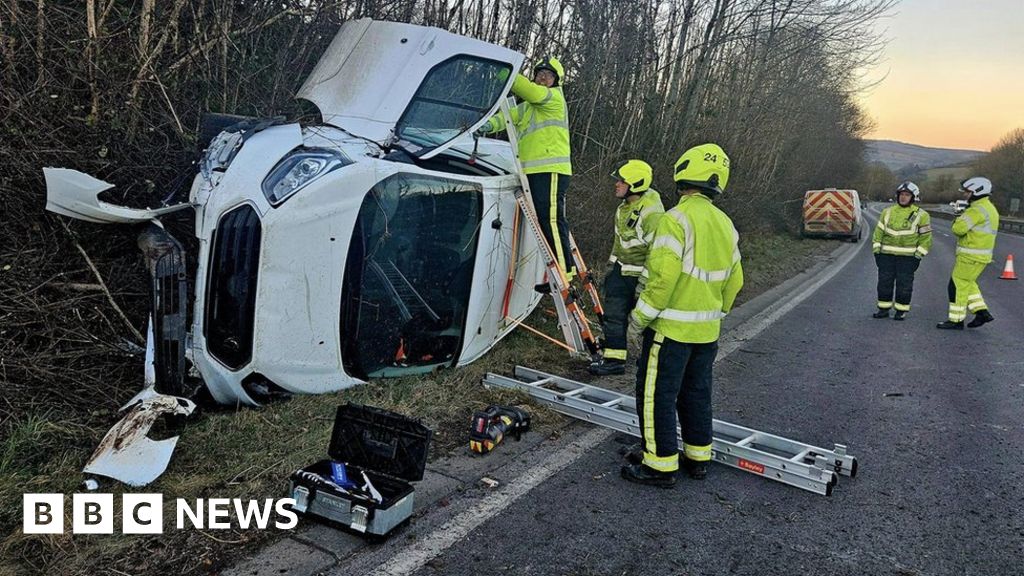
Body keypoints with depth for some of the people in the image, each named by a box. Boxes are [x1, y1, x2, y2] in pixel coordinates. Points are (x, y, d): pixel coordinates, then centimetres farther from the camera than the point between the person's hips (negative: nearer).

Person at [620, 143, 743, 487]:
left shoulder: (677, 219, -18)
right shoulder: (725, 224, 8)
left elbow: (662, 278, -24)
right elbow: (734, 281, 14)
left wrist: (640, 317, -13)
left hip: (672, 328, -8)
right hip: (707, 330, 8)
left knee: (656, 394, 3)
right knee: (696, 392, 19)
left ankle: (661, 465, 10)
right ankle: (698, 456, 30)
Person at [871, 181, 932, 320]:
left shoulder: (921, 215, -1)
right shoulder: (888, 212, 8)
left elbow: (926, 238, -1)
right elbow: (879, 232, 10)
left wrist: (918, 255, -7)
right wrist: (876, 251, 4)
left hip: (907, 257, -3)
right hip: (887, 255, 3)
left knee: (904, 284, 1)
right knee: (884, 282, 4)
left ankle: (901, 311, 11)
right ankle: (884, 309, 14)